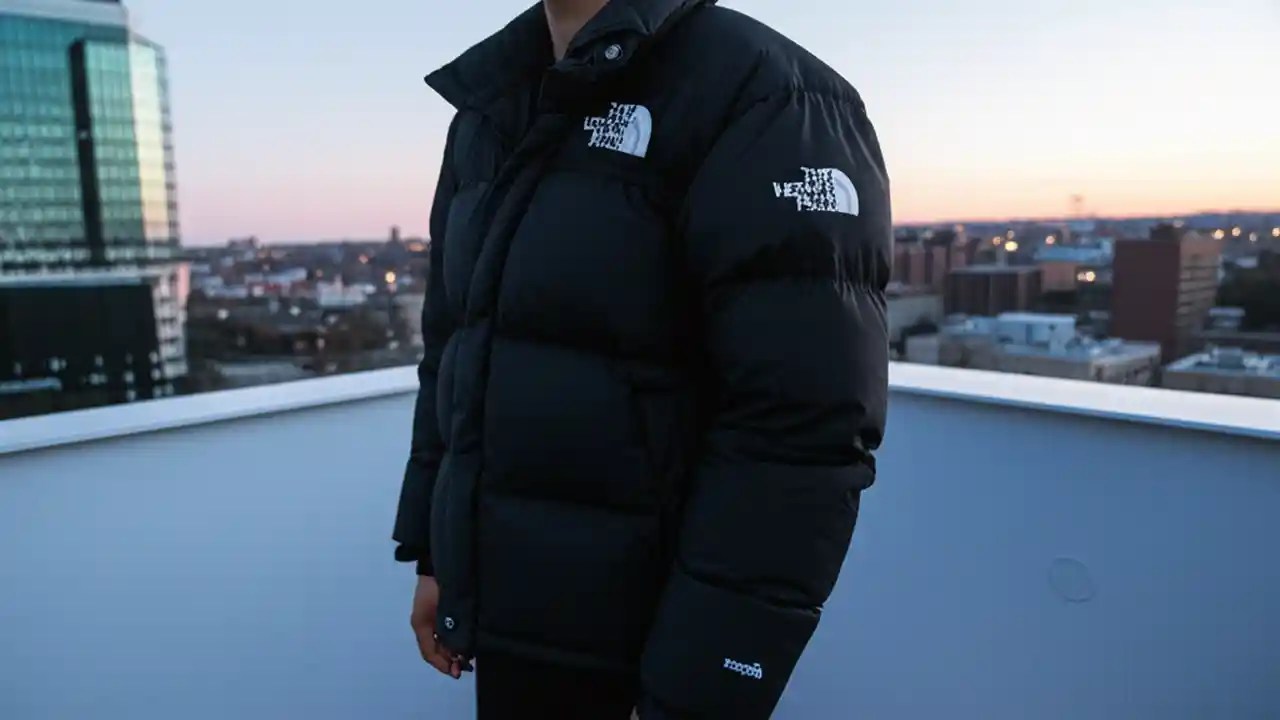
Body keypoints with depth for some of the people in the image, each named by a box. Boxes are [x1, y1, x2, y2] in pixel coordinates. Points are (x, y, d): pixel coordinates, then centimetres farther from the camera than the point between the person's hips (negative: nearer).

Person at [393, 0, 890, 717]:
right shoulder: (488, 113, 9)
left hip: (653, 616, -6)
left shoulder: (761, 91, -15)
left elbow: (801, 428, -21)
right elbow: (459, 352, 12)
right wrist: (433, 554, 13)